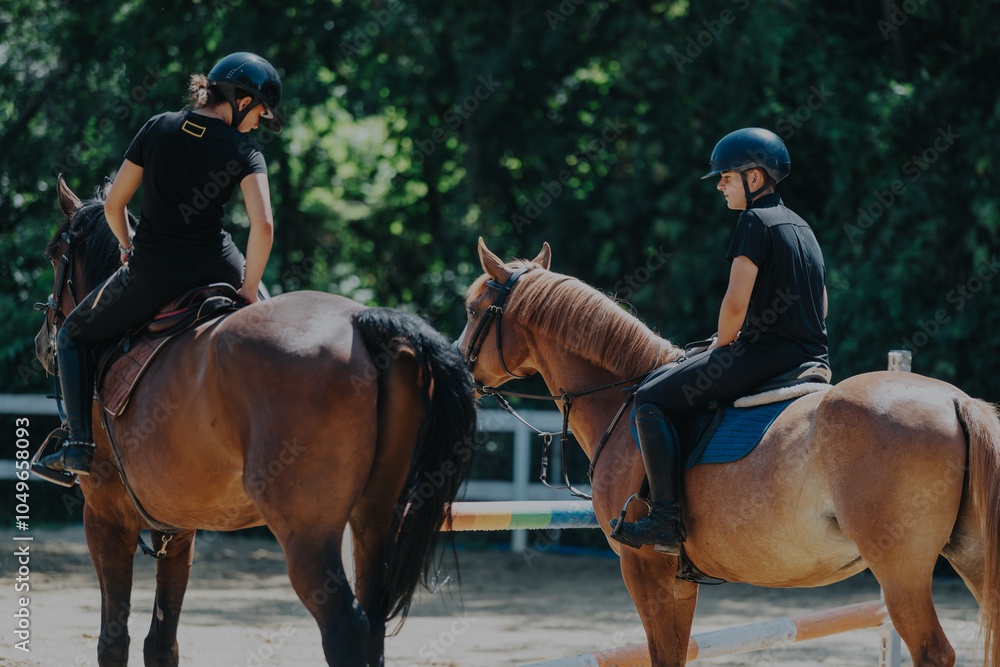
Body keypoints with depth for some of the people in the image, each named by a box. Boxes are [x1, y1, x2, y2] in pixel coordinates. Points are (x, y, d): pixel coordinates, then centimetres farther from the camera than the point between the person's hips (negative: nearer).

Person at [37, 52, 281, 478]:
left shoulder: (158, 128, 1)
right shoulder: (243, 150, -5)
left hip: (151, 275, 0)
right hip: (214, 267, 0)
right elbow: (263, 226, -18)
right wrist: (249, 288, -6)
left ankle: (78, 442, 4)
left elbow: (113, 205, 5)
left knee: (74, 336, 21)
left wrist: (127, 244, 25)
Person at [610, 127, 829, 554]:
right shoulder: (802, 228, 19)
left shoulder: (755, 221, -9)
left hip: (765, 354, -10)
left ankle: (666, 521, -19)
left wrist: (722, 346, 1)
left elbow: (736, 302, -17)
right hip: (814, 358, 10)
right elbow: (820, 307, 26)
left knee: (652, 397, -9)